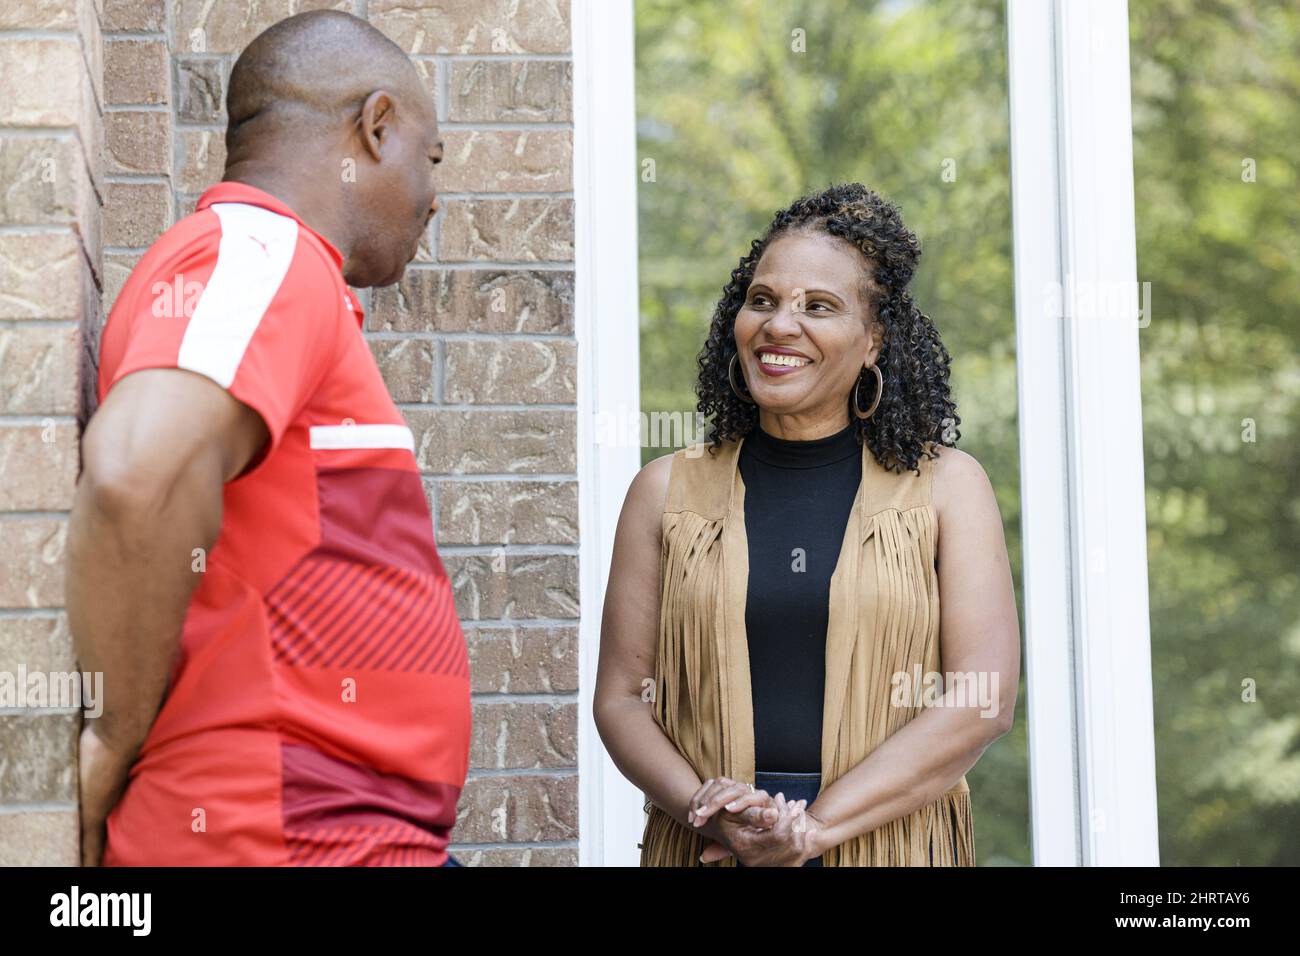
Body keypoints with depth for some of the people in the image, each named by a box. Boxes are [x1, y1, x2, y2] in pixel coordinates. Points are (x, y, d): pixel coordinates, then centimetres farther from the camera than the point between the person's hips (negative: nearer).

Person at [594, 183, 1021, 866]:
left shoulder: (947, 488, 0)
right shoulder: (669, 491, 4)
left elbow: (984, 700, -8)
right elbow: (621, 699, 2)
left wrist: (816, 825, -16)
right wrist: (705, 810, -16)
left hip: (895, 845, -1)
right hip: (706, 853, 1)